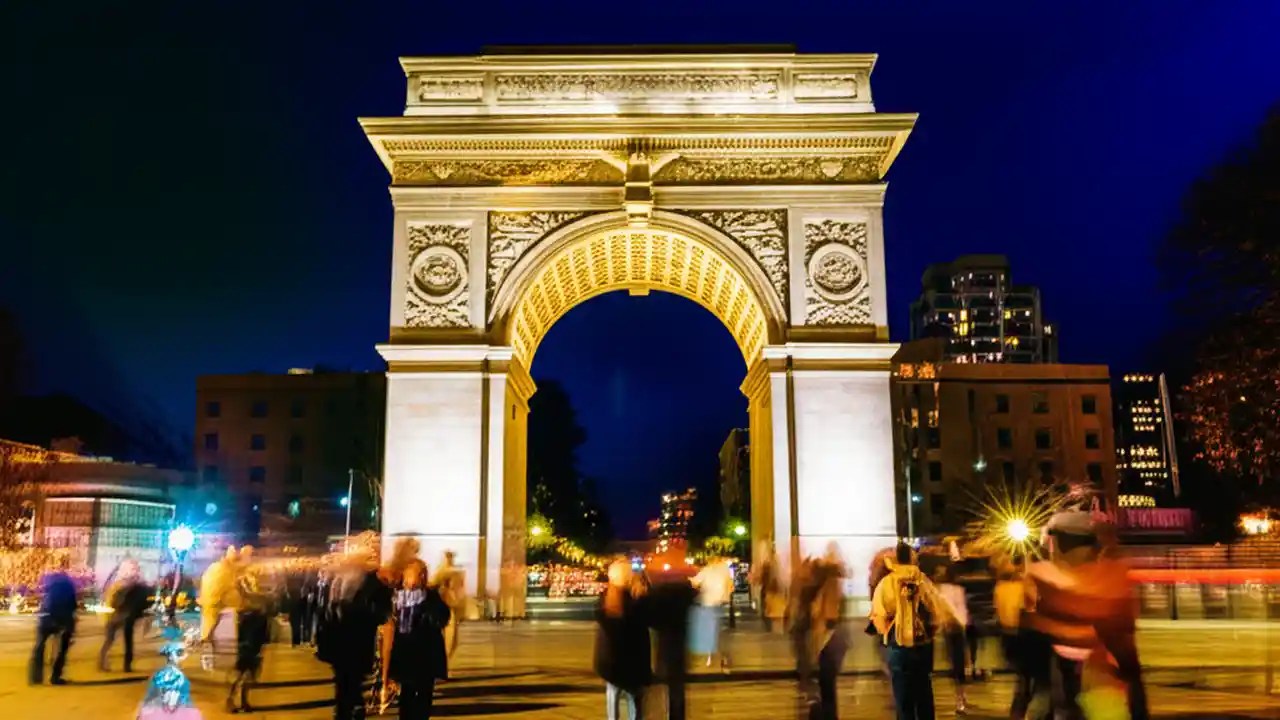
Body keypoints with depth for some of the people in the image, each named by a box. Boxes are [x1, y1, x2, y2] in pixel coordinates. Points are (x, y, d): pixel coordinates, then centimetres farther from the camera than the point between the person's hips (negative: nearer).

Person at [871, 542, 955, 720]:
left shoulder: (887, 582, -8)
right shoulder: (924, 581, -2)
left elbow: (879, 616, -12)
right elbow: (939, 613, -2)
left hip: (899, 645, -2)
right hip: (923, 644, 3)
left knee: (903, 697, 7)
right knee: (924, 693, 18)